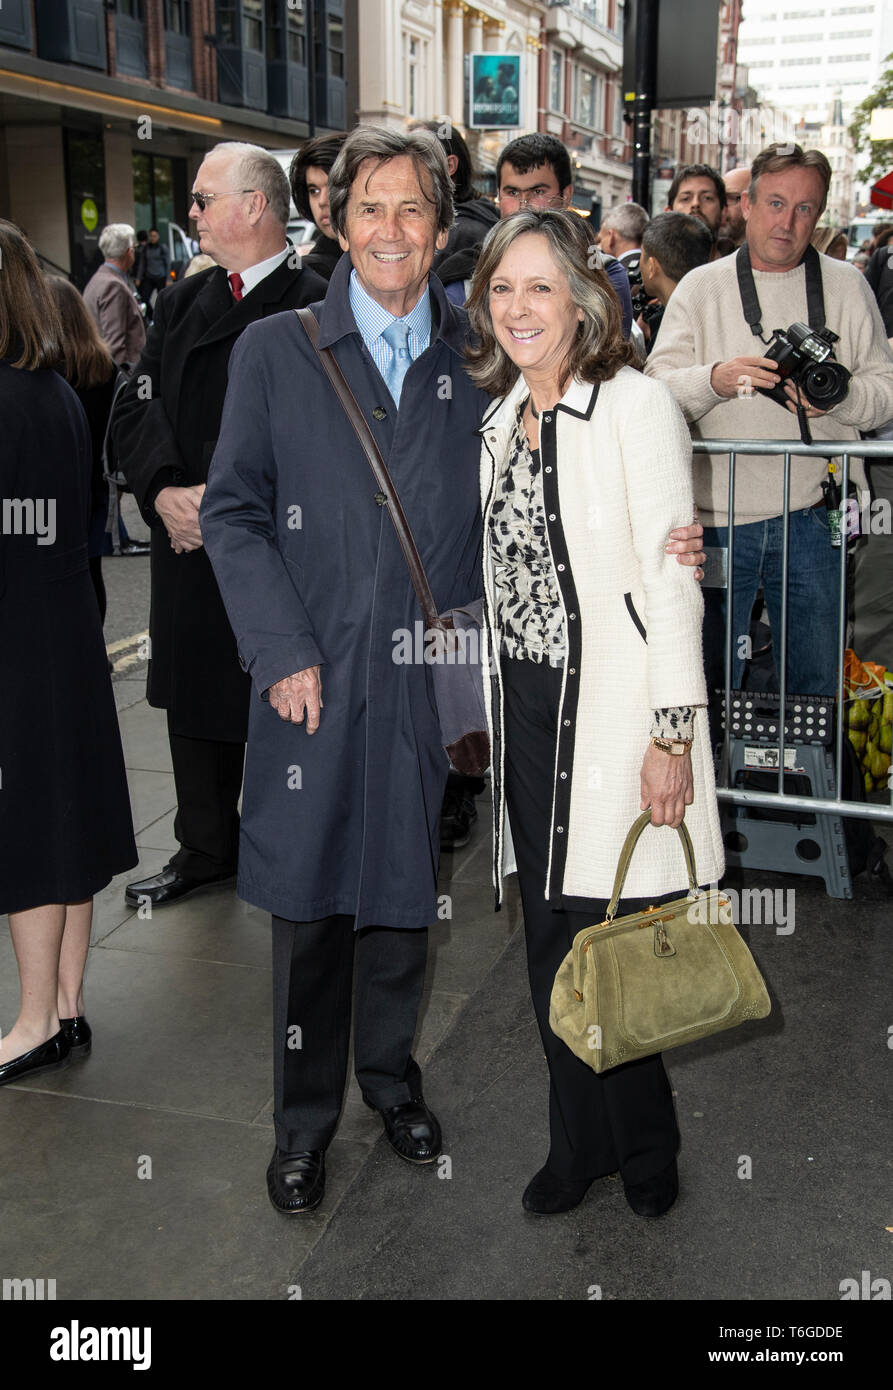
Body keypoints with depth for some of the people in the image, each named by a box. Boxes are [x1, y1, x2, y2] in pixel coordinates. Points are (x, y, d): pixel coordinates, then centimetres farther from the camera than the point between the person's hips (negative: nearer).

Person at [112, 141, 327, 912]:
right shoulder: (183, 301, 13)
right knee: (194, 701, 17)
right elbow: (137, 406, 9)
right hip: (188, 545, 7)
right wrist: (164, 490, -8)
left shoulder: (312, 307, -11)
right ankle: (205, 849, 34)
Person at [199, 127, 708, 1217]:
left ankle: (390, 1073, 38)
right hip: (314, 677, -1)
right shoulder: (274, 351, 2)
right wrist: (283, 653, -9)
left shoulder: (477, 359, 5)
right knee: (309, 905, 7)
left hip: (429, 676, 1)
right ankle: (303, 1118, 27)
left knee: (405, 890, 14)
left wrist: (653, 548, -9)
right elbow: (233, 513, 0)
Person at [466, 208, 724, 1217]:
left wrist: (674, 731, -16)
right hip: (525, 716, 6)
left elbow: (672, 578, -12)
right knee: (550, 944, 12)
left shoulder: (636, 407, -8)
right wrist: (488, 711, 14)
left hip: (611, 715, -6)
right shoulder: (499, 420, 12)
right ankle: (580, 1143, 31)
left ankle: (641, 1150, 25)